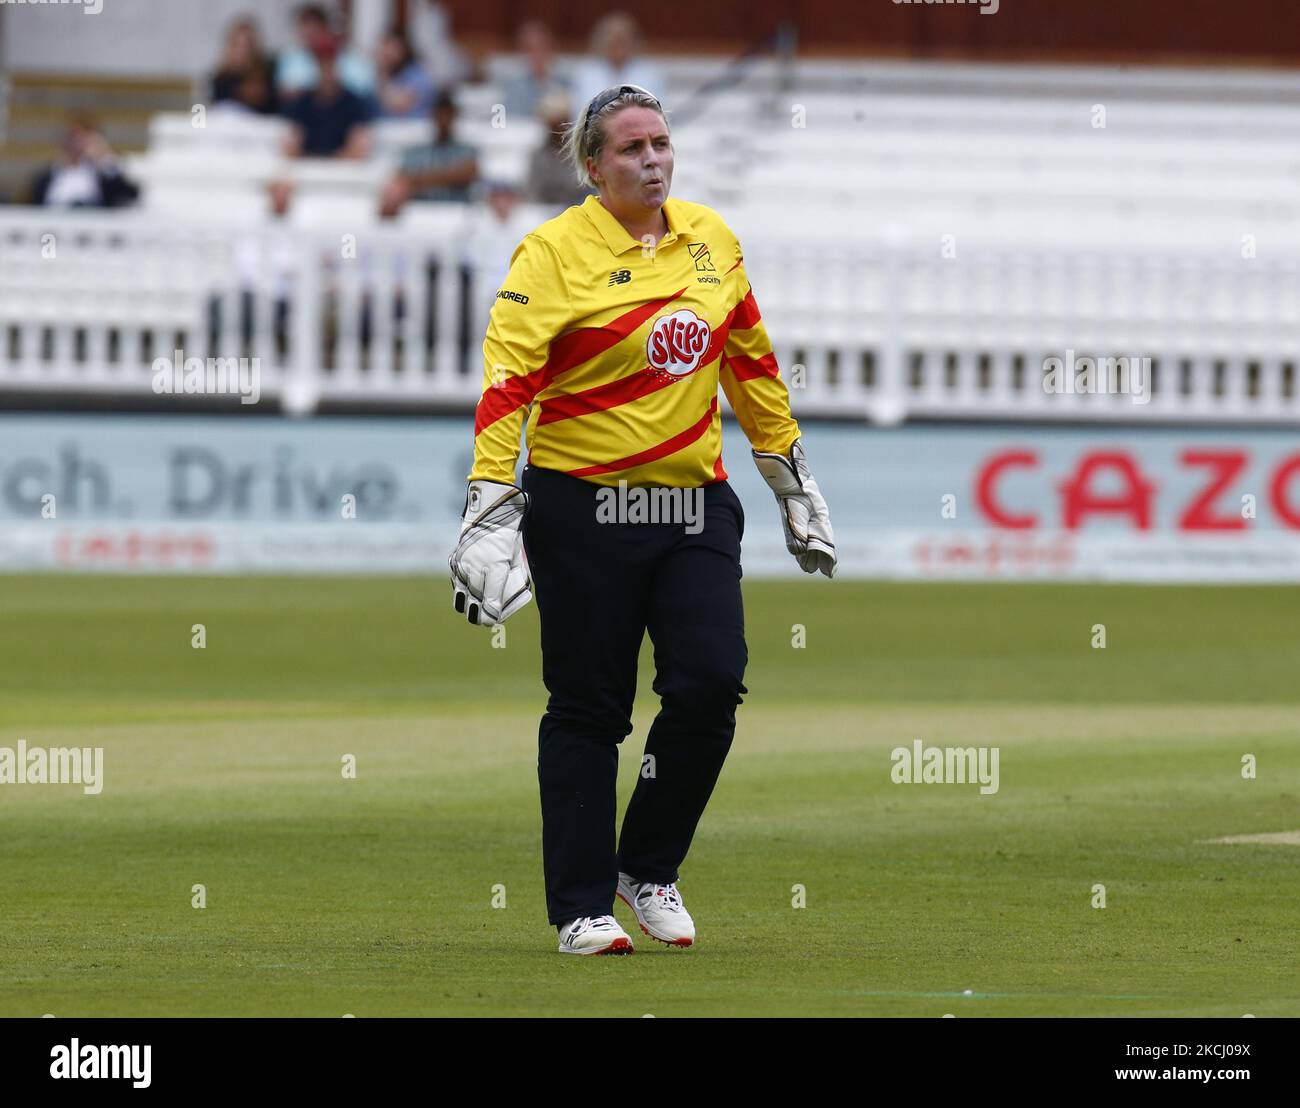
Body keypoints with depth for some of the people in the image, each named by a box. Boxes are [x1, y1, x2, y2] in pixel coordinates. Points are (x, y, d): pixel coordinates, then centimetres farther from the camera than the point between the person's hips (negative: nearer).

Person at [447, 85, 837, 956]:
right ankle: (582, 906, 11)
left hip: (695, 501, 4)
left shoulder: (710, 238, 9)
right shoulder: (555, 252, -8)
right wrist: (490, 509, -22)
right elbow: (508, 377, -14)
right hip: (584, 508, -4)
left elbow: (750, 360, 20)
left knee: (712, 682, -7)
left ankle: (650, 867, 14)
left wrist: (792, 477, 23)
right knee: (589, 710, 2)